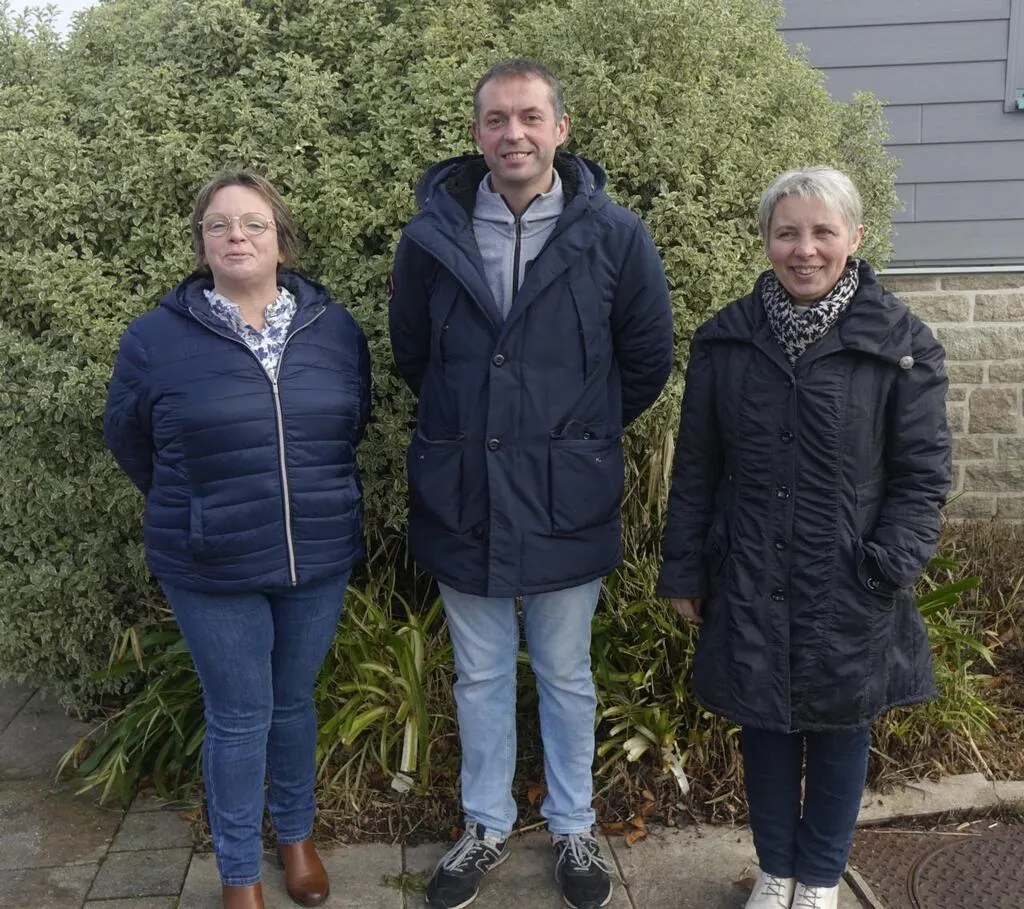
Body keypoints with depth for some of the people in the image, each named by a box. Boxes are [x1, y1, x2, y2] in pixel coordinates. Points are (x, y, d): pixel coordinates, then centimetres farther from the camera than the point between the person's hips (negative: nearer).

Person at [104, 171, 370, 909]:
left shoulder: (336, 329, -3)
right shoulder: (157, 338, -9)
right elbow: (128, 440, 5)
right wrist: (194, 509, 11)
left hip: (319, 559, 2)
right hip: (212, 572, -2)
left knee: (295, 704, 19)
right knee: (239, 719, 9)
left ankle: (297, 836, 42)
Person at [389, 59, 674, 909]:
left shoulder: (614, 235, -8)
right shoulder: (431, 236, -4)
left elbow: (647, 360, 3)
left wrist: (576, 431, 9)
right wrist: (474, 430, 11)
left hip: (567, 502, -1)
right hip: (461, 499, 2)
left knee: (566, 677, 15)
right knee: (481, 677, 17)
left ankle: (573, 827, 37)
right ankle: (487, 825, 37)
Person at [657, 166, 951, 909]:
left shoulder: (901, 342, -7)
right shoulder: (725, 340, 0)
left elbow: (923, 475, -5)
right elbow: (696, 469, 4)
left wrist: (887, 572, -14)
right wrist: (685, 571, 4)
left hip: (848, 593, -1)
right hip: (750, 587, 2)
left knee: (840, 735, 14)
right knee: (765, 730, 15)